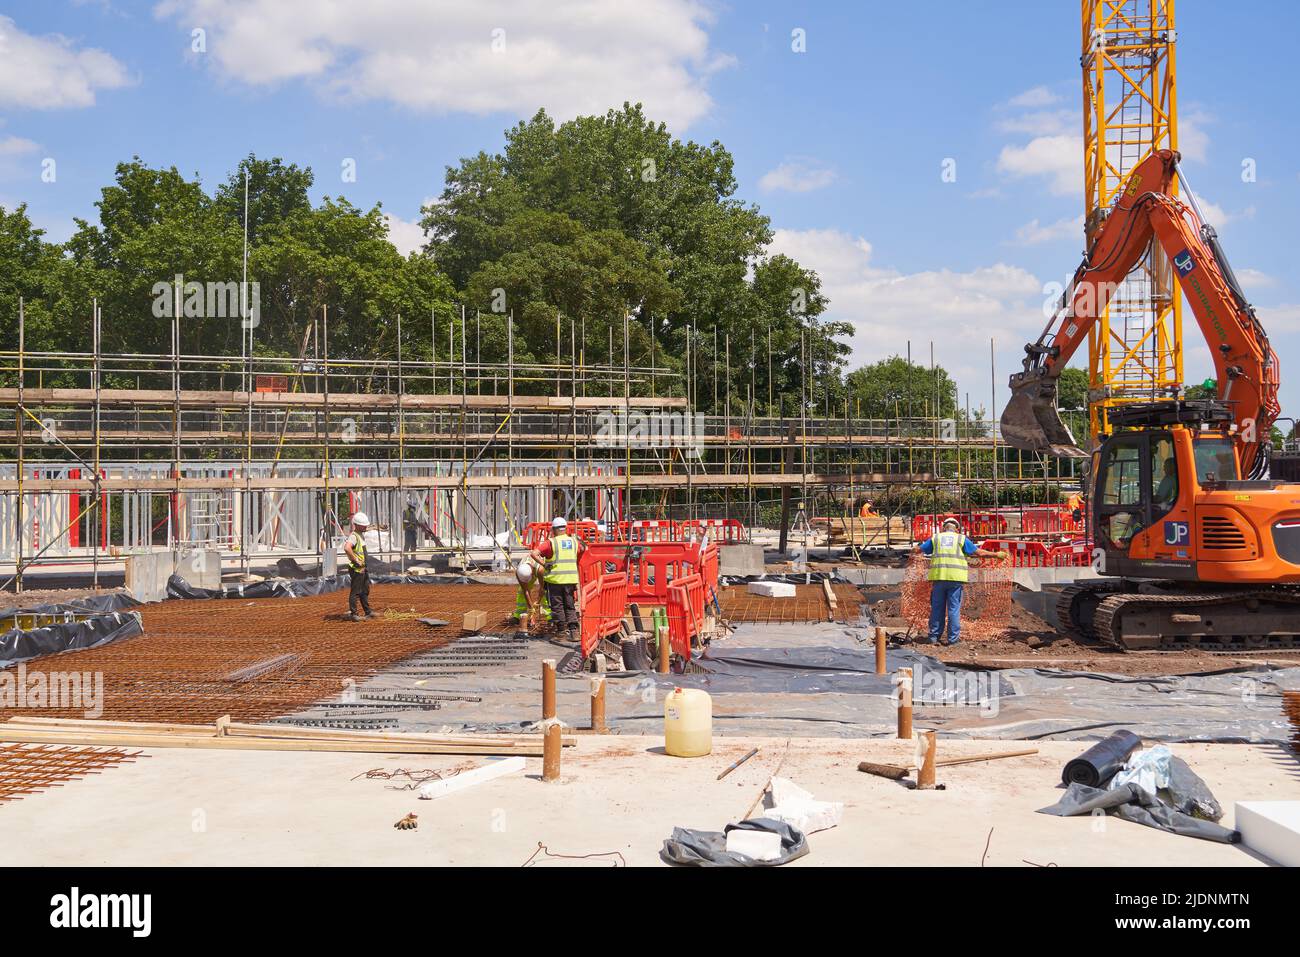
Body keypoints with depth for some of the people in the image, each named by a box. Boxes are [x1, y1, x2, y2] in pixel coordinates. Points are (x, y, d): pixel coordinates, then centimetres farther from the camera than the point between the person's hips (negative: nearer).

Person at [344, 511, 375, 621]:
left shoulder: (362, 535, 14)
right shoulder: (354, 536, -18)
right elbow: (347, 548, -37)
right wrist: (356, 560, -29)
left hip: (363, 568, 10)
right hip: (356, 569, -10)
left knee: (365, 591, 17)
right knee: (355, 591, -5)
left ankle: (368, 612, 26)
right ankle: (352, 614, 1)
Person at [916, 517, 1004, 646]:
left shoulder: (935, 538, 13)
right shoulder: (961, 539, 9)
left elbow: (918, 550, 16)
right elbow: (979, 553, 8)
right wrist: (996, 554, 19)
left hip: (938, 577, 2)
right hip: (956, 578, -1)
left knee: (937, 608, 8)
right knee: (954, 608, 3)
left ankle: (934, 637, 10)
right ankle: (953, 638, 3)